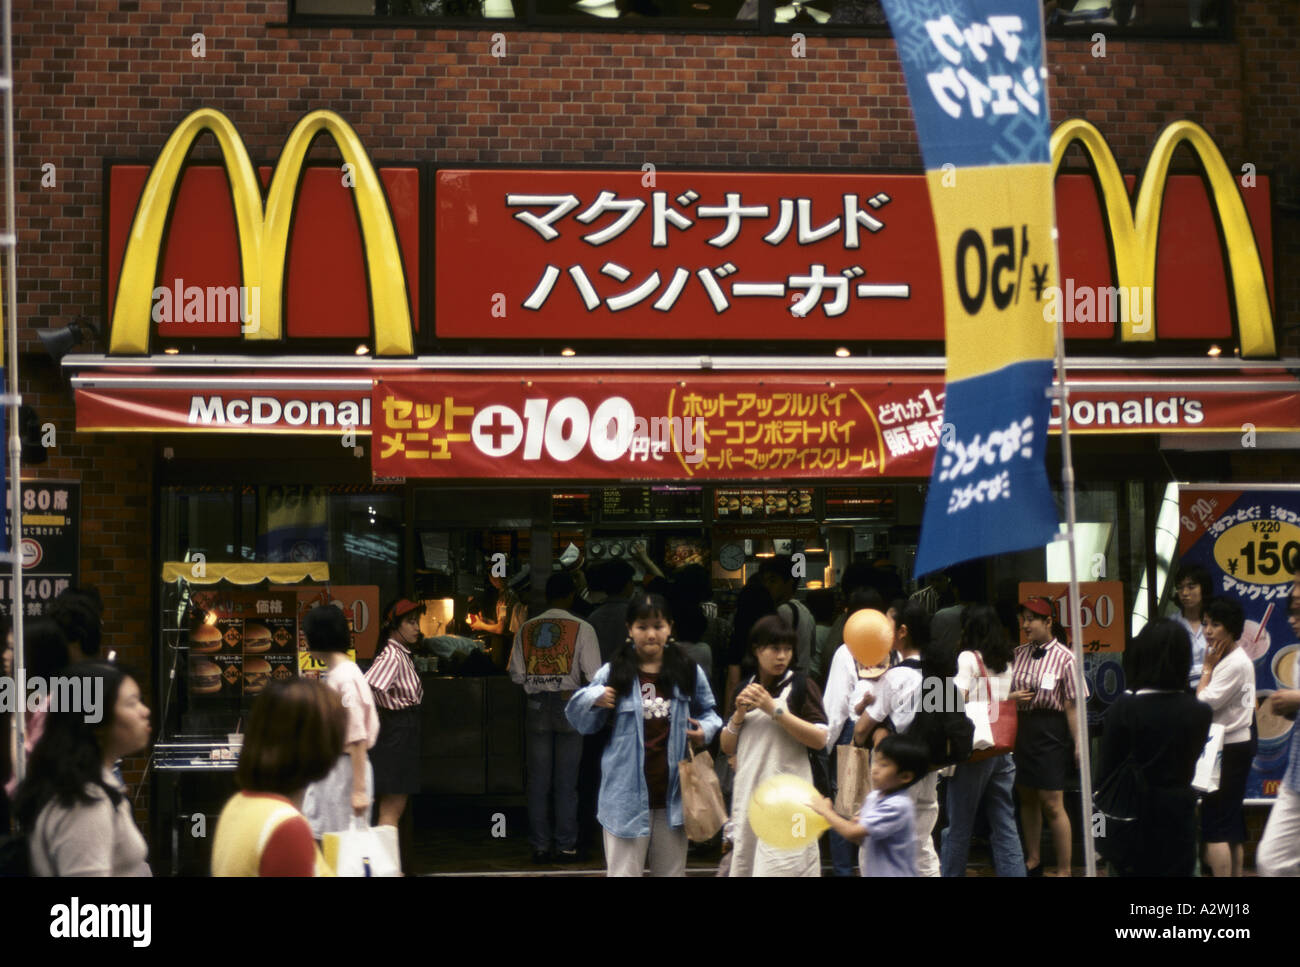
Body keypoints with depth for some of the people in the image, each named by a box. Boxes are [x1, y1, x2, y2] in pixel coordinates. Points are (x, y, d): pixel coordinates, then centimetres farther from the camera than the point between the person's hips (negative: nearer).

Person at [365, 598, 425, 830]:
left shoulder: (404, 655, 12)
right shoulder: (390, 656, -18)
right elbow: (364, 689, -29)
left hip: (405, 733, 10)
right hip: (396, 732, -10)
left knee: (394, 808, 12)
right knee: (392, 809, -9)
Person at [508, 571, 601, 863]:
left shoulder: (526, 629, 2)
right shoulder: (582, 629, -6)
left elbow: (517, 674, 2)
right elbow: (593, 676, -11)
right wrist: (573, 683, 8)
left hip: (536, 706, 2)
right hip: (570, 705, -2)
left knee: (538, 781, 8)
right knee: (566, 781, 4)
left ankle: (540, 846, 10)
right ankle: (565, 845, 6)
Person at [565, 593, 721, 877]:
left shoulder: (689, 673, 3)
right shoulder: (613, 673, -2)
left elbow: (707, 712, 18)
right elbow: (584, 723, 5)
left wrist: (706, 729, -4)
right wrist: (594, 700, -16)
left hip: (672, 794, 3)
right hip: (627, 796, -2)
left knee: (672, 872, 15)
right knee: (623, 872, 1)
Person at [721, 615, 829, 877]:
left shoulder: (800, 685, -3)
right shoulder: (745, 689, 14)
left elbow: (820, 739, -13)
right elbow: (727, 747, 15)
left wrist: (775, 710, -16)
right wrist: (739, 713, -3)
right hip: (748, 794, 6)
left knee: (781, 866, -13)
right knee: (745, 864, 5)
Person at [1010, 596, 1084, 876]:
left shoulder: (1064, 657, -9)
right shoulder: (1018, 655, 7)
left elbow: (1072, 705, -11)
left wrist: (1077, 745, -13)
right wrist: (1011, 697, -6)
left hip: (1050, 730, -6)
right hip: (1021, 727, 6)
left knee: (1052, 804, -4)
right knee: (1027, 799, 14)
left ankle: (1063, 869, 5)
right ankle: (1033, 860, 27)